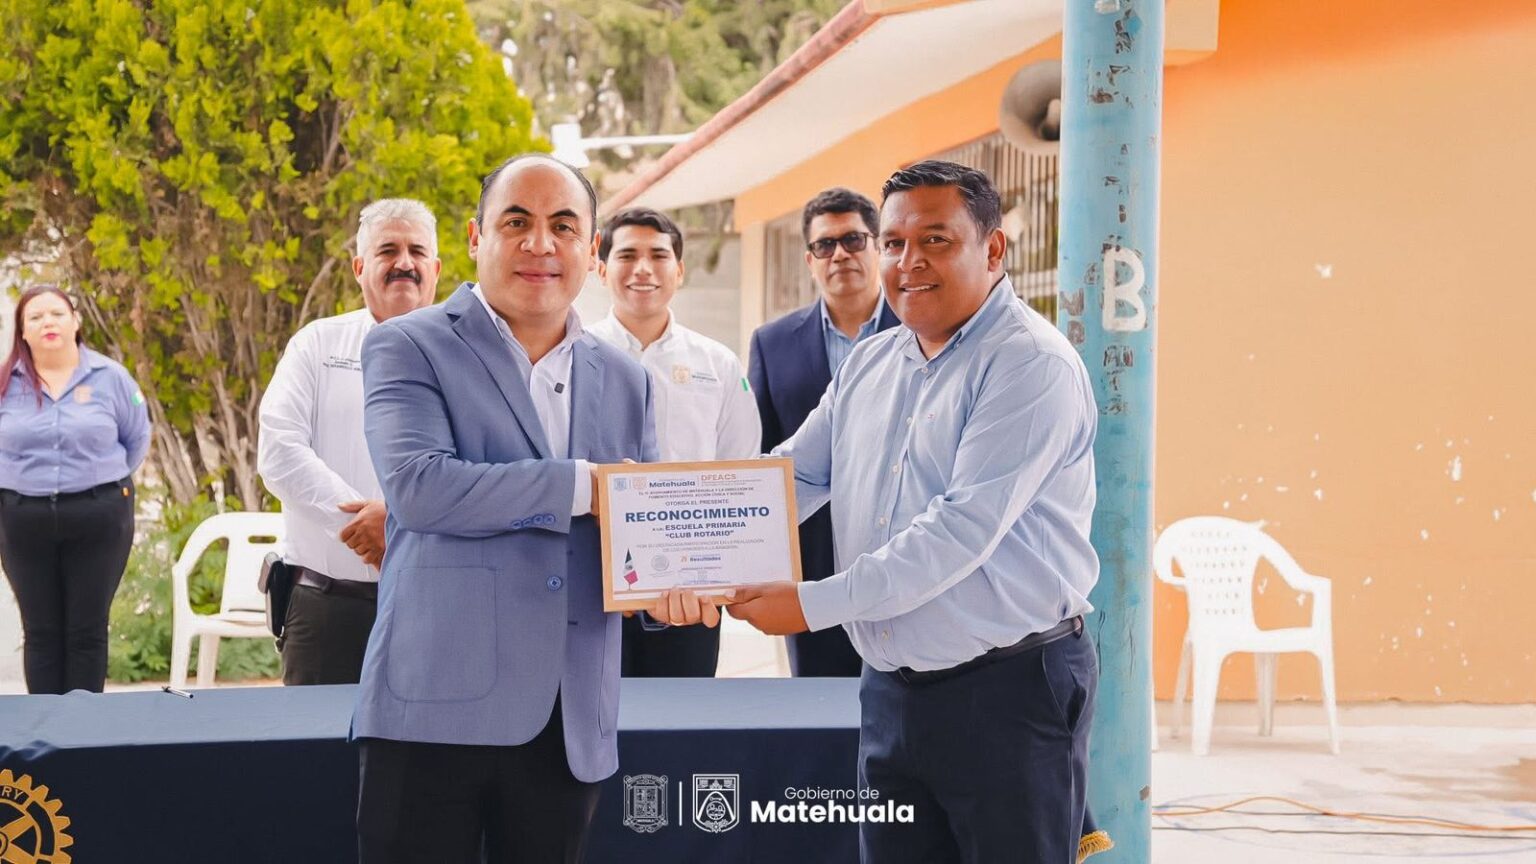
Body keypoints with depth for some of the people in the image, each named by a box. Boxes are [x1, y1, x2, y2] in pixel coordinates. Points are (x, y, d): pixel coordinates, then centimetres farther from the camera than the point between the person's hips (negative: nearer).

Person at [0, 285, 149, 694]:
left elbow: (137, 439, 10)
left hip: (97, 521, -1)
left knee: (88, 631, 3)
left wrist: (105, 481, 7)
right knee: (41, 632, 6)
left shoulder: (109, 377, -1)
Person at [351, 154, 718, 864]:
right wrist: (585, 484, -15)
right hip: (438, 711, -4)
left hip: (572, 723, 5)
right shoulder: (408, 347, 0)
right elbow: (418, 485, -17)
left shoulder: (625, 382, 15)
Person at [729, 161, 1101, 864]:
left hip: (1010, 692, -7)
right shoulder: (869, 365, 12)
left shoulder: (1032, 364, -13)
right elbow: (792, 476, 12)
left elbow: (965, 526, -21)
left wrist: (815, 604, -22)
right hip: (890, 690, 7)